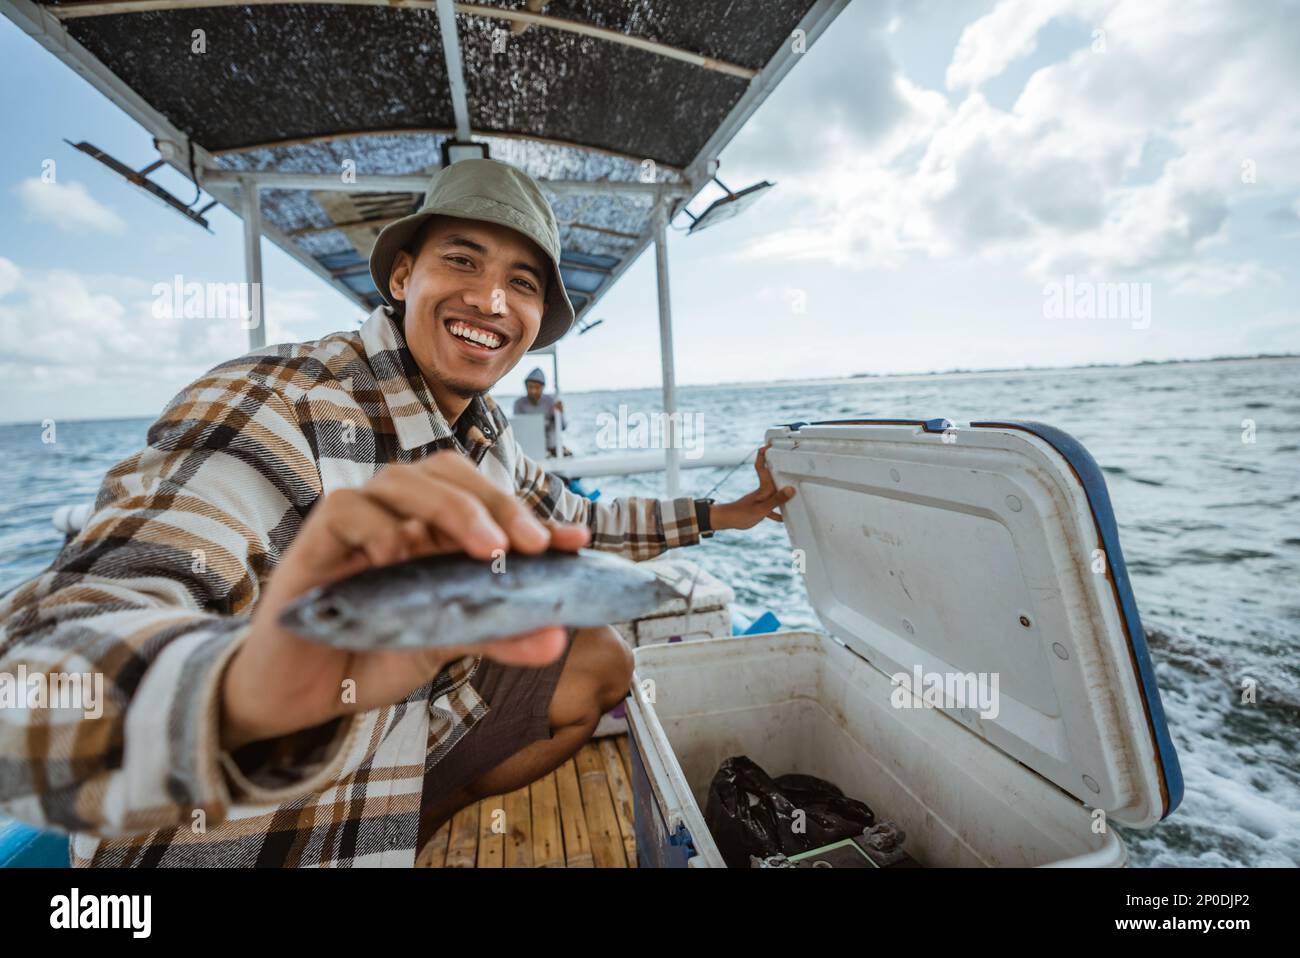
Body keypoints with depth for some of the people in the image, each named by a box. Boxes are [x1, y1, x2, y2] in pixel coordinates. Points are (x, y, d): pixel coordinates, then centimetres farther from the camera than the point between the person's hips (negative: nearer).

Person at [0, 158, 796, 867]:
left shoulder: (484, 432, -4)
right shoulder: (269, 411, -26)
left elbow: (571, 524, 11)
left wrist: (717, 515, 7)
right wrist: (241, 690, -58)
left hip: (416, 718, 7)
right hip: (249, 826, -6)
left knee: (603, 664, 12)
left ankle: (425, 825, 16)